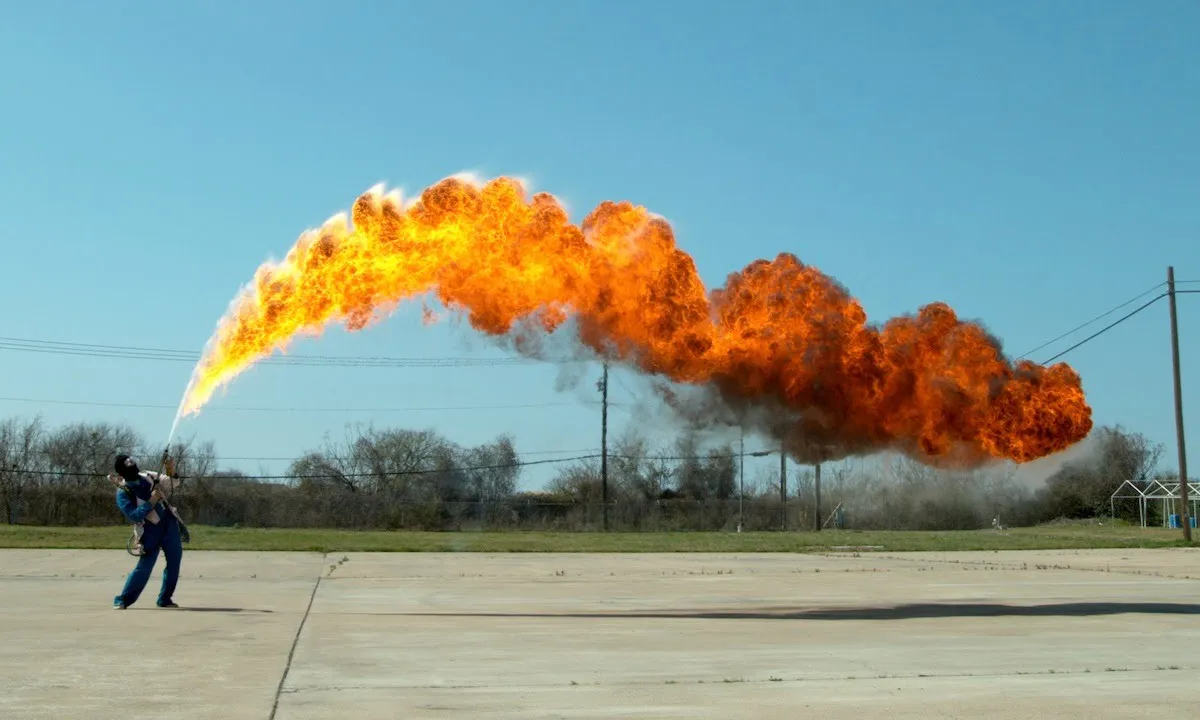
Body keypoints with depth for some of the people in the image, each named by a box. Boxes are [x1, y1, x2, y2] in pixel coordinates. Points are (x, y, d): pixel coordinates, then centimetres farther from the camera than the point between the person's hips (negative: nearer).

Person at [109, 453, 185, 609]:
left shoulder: (148, 476, 2)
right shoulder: (123, 493, -13)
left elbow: (170, 483, 10)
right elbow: (134, 516, -22)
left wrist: (170, 471, -10)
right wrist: (151, 501, -27)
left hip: (169, 523, 5)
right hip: (150, 532, -5)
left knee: (174, 563, 6)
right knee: (144, 567, -11)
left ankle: (165, 599, 18)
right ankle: (122, 600, 0)